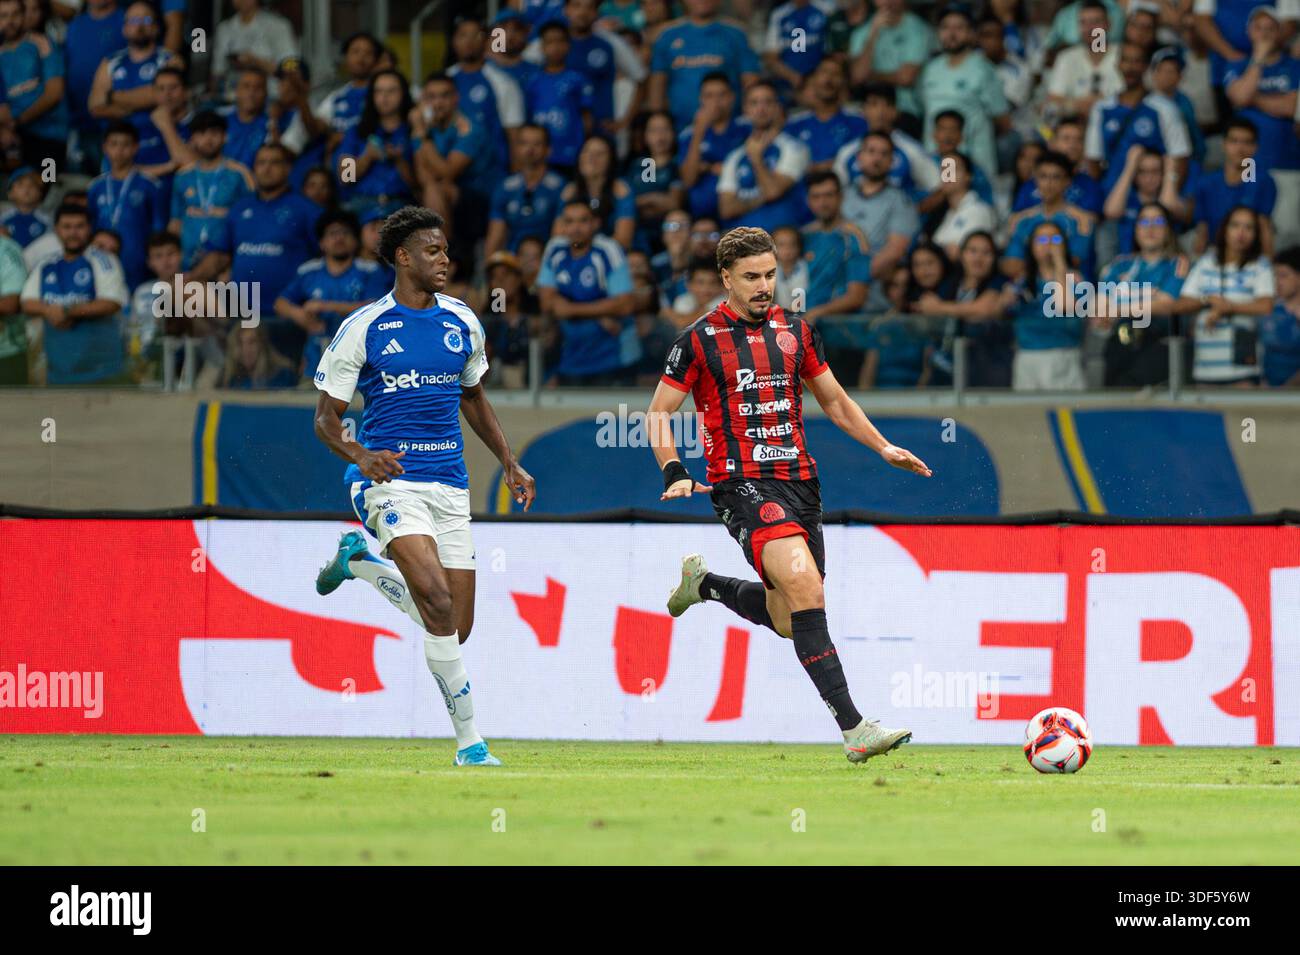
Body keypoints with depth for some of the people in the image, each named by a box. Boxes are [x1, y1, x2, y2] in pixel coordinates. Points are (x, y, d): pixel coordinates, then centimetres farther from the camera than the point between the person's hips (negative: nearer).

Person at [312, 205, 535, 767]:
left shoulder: (461, 322, 9)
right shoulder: (364, 329, -5)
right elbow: (326, 416, -2)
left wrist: (509, 463, 16)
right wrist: (360, 457, -22)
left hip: (449, 486, 5)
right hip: (390, 481, -5)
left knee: (454, 628, 3)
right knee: (438, 601, -25)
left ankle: (360, 562, 28)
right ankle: (469, 741, -17)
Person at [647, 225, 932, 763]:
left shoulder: (795, 331, 11)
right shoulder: (701, 340, -2)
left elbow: (835, 401, 22)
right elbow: (658, 414, 4)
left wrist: (884, 448, 11)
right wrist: (674, 473, -11)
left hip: (798, 480, 6)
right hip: (743, 483, -6)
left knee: (786, 619, 10)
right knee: (805, 588, -24)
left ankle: (704, 582, 40)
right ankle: (853, 728, -27)